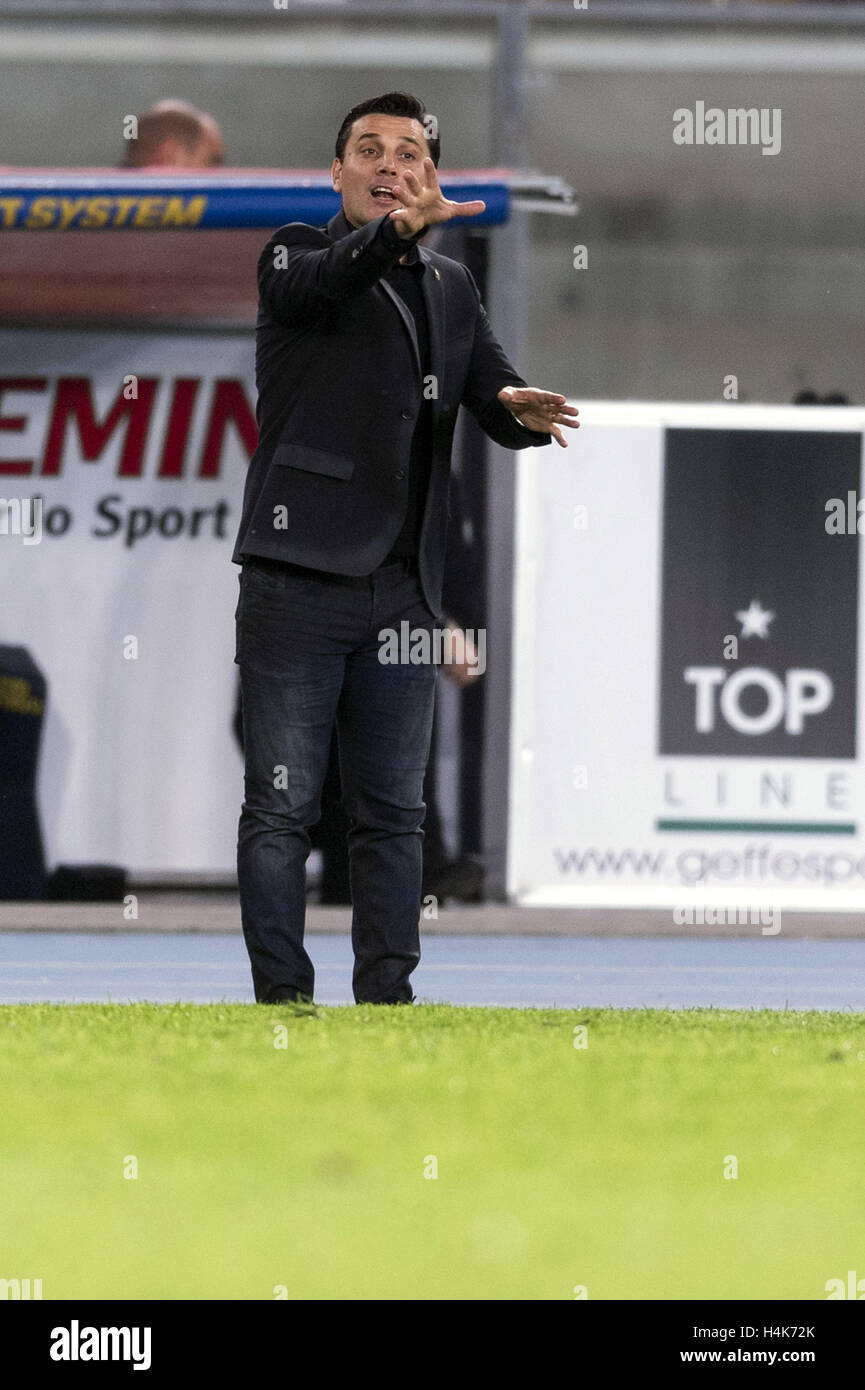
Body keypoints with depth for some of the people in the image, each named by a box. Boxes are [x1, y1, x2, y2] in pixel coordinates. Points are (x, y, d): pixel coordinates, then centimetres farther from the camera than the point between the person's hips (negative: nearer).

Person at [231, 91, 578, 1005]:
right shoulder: (296, 254, 3)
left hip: (404, 588, 5)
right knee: (282, 807, -4)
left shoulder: (452, 289, 18)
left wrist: (521, 409, -17)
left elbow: (495, 398, 9)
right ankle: (282, 999, -2)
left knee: (394, 812, 7)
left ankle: (387, 997, 12)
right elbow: (320, 280, -21)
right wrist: (396, 231, -42)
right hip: (300, 579, -5)